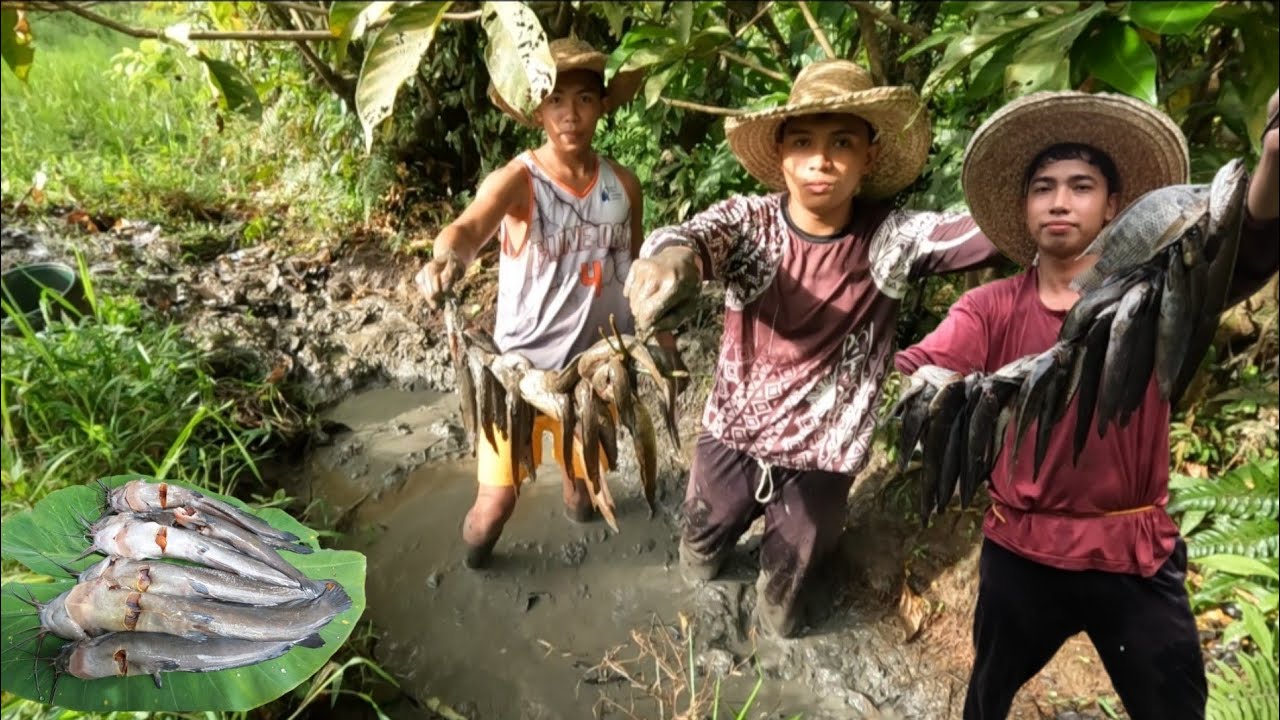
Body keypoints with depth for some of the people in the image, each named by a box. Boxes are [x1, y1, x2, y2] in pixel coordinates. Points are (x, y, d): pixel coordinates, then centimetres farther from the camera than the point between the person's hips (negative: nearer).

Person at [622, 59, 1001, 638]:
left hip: (822, 457, 0)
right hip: (731, 438, 1)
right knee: (698, 556, 27)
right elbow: (692, 236, -38)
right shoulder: (748, 220, -17)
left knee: (789, 574, 25)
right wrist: (671, 259, -61)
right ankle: (709, 556, 63)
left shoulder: (891, 238, -15)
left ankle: (778, 602, 60)